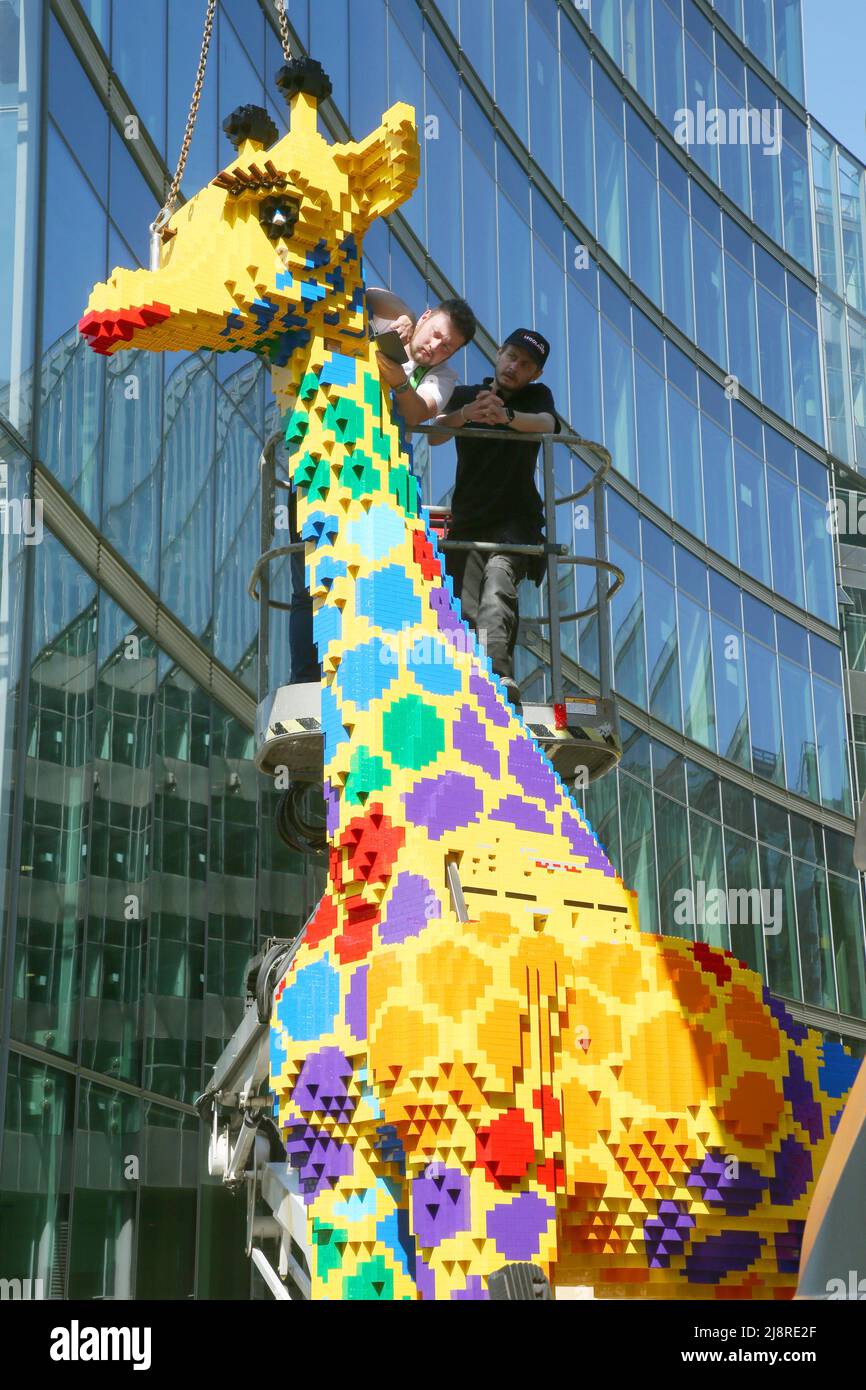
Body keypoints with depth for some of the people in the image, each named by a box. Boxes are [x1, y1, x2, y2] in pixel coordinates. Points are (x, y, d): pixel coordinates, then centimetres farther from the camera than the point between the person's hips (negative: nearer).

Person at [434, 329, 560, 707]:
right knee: (469, 606, -17)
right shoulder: (464, 395, 14)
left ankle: (496, 673, -50)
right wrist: (465, 414, -28)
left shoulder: (537, 396, 13)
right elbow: (434, 435, -5)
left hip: (515, 521, -3)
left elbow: (546, 425, -12)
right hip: (469, 522, 3)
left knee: (498, 580, -31)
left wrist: (506, 416, -34)